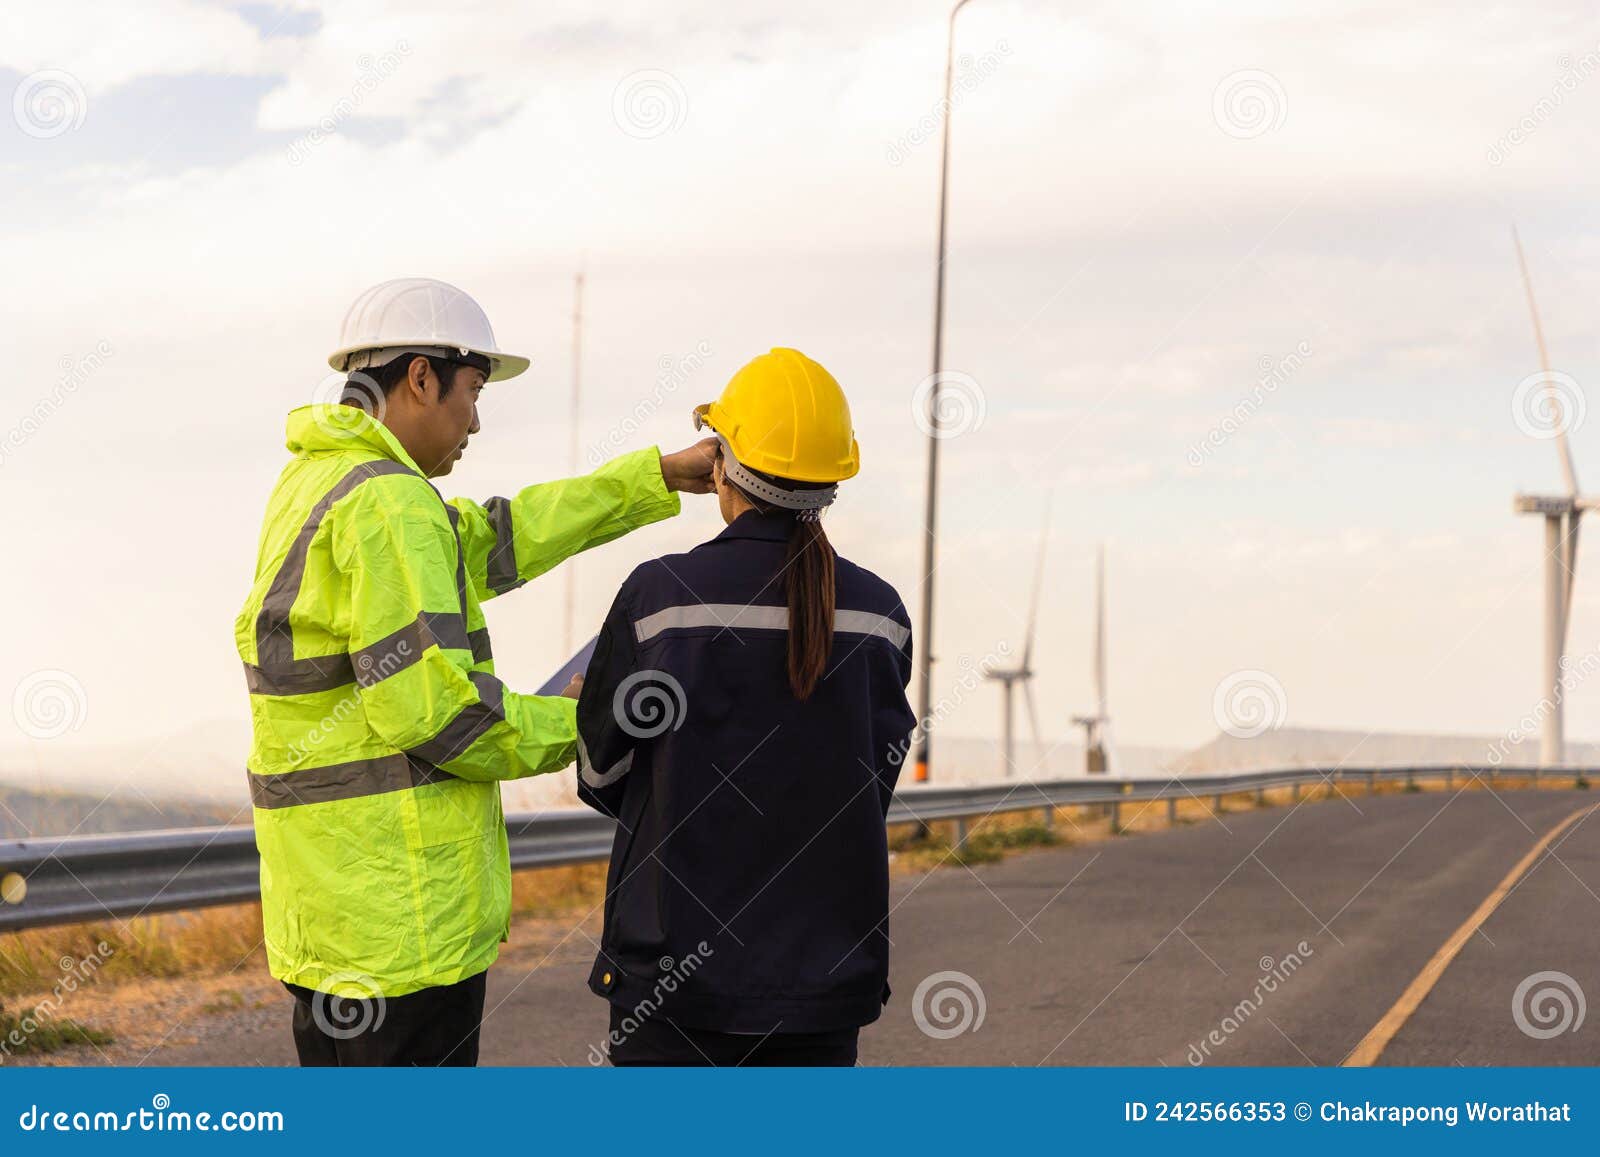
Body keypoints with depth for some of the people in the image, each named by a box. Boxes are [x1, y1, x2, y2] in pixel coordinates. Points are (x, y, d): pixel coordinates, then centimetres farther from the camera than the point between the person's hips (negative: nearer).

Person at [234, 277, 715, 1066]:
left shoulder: (318, 481, 15)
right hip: (403, 912, -10)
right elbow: (431, 707, -22)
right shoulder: (388, 503, -17)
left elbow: (488, 544, 21)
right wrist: (568, 727, -5)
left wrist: (657, 476, 23)